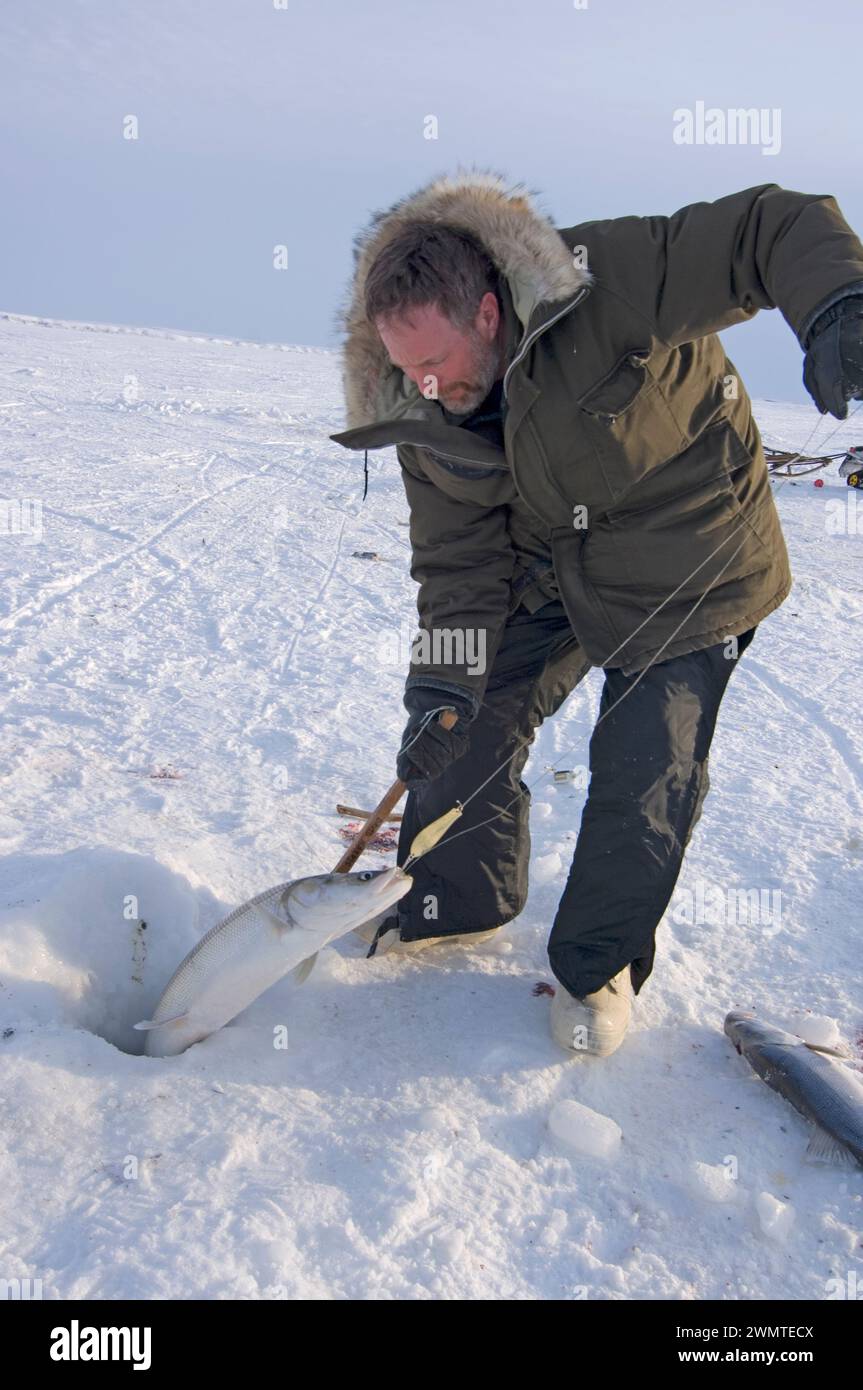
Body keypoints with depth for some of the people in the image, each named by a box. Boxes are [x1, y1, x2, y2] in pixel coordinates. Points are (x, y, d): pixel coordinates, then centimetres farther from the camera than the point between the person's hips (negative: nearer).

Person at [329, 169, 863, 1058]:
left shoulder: (607, 281, -29)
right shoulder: (427, 416, -10)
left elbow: (774, 228, -24)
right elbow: (459, 560, -9)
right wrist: (442, 686, -19)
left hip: (686, 572, -5)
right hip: (548, 573, 5)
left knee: (642, 781, -2)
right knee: (468, 723, 4)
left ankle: (599, 965, 22)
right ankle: (459, 901, 29)